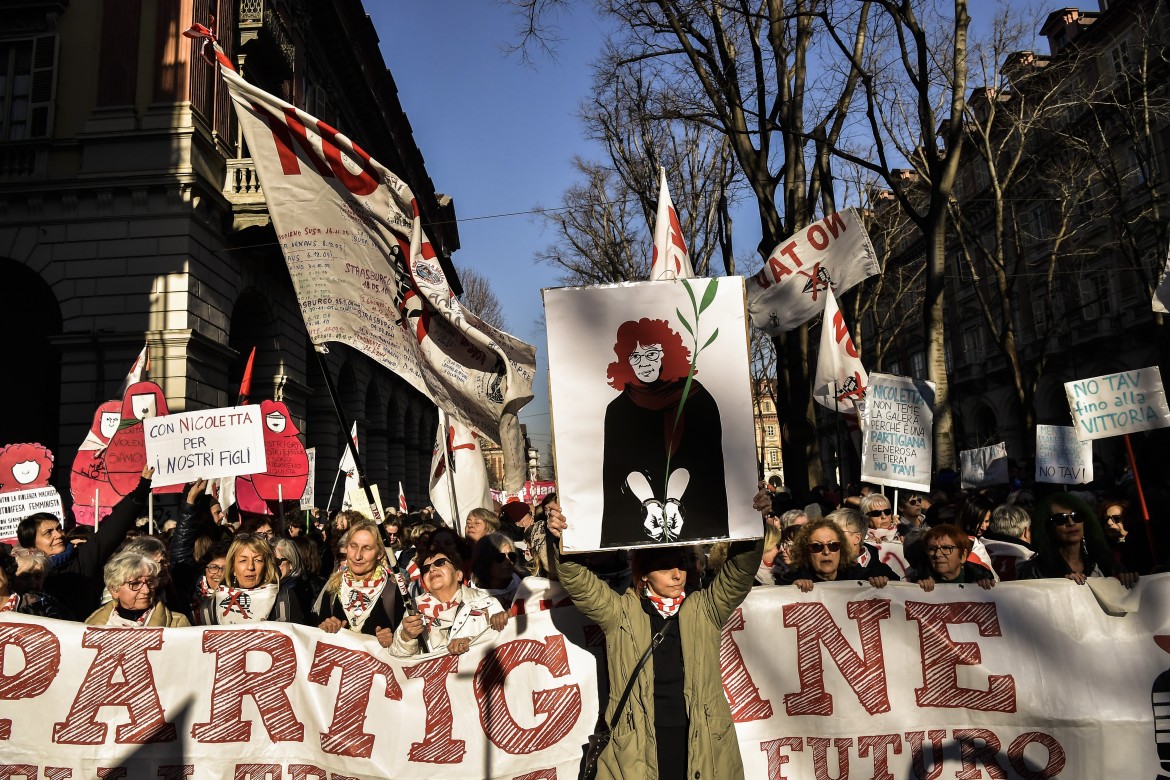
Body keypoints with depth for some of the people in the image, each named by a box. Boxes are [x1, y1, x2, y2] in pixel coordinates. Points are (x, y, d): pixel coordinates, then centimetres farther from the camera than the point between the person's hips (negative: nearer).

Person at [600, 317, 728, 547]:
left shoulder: (695, 397, 2)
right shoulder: (619, 409, 6)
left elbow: (693, 459, -5)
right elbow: (623, 466, -1)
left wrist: (672, 502, -17)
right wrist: (650, 504, -15)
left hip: (692, 507, -1)